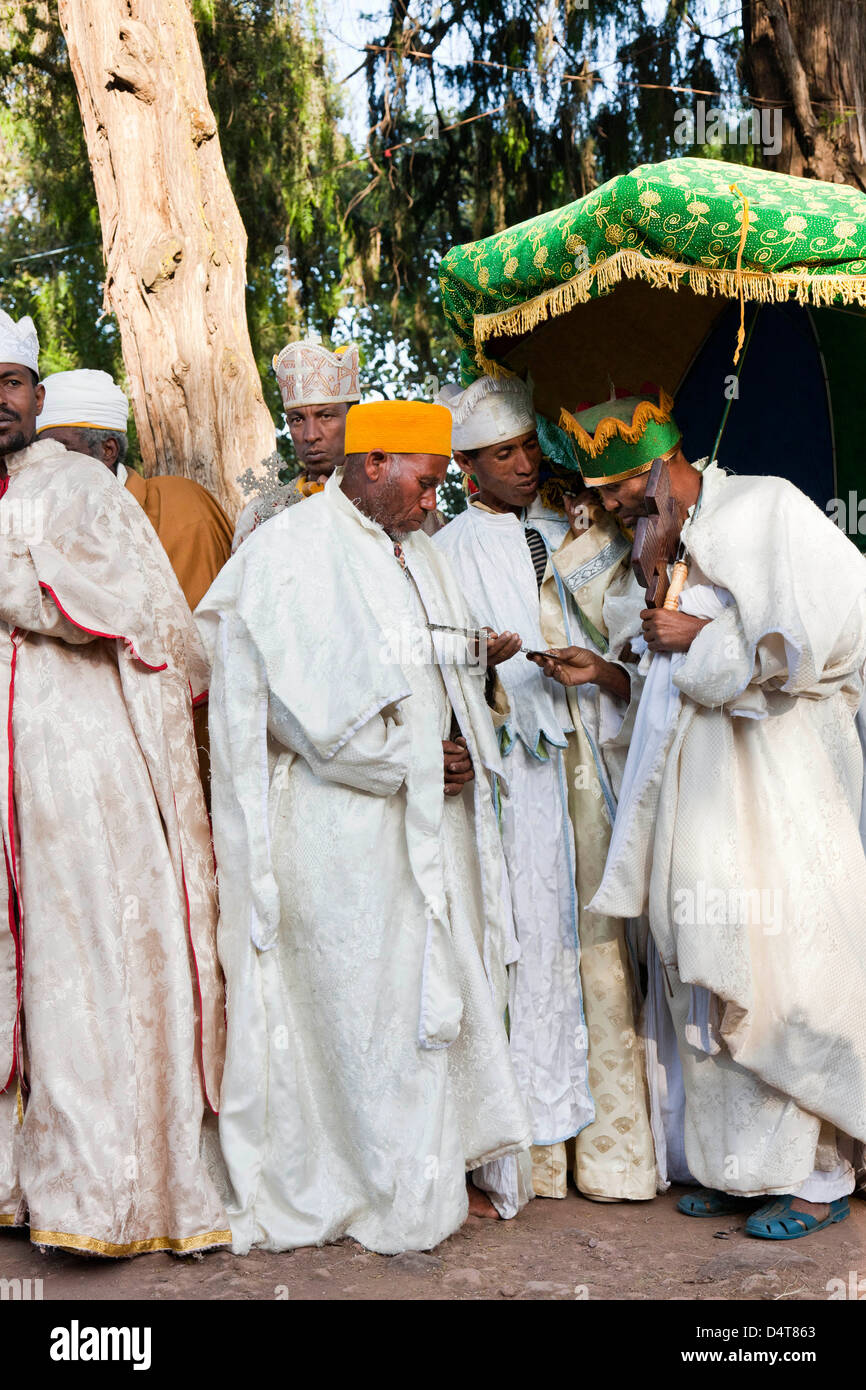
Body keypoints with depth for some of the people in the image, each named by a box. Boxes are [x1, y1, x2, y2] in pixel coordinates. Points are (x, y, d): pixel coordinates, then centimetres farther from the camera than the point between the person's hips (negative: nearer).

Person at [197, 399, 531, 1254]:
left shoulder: (415, 555, 16)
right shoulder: (293, 551, -10)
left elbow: (452, 673, 19)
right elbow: (311, 702, -17)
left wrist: (461, 755, 0)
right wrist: (407, 762, -12)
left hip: (427, 815, 8)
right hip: (344, 822, -8)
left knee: (446, 985, 9)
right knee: (369, 999, -1)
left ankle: (446, 1169, 21)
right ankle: (394, 1198, 11)